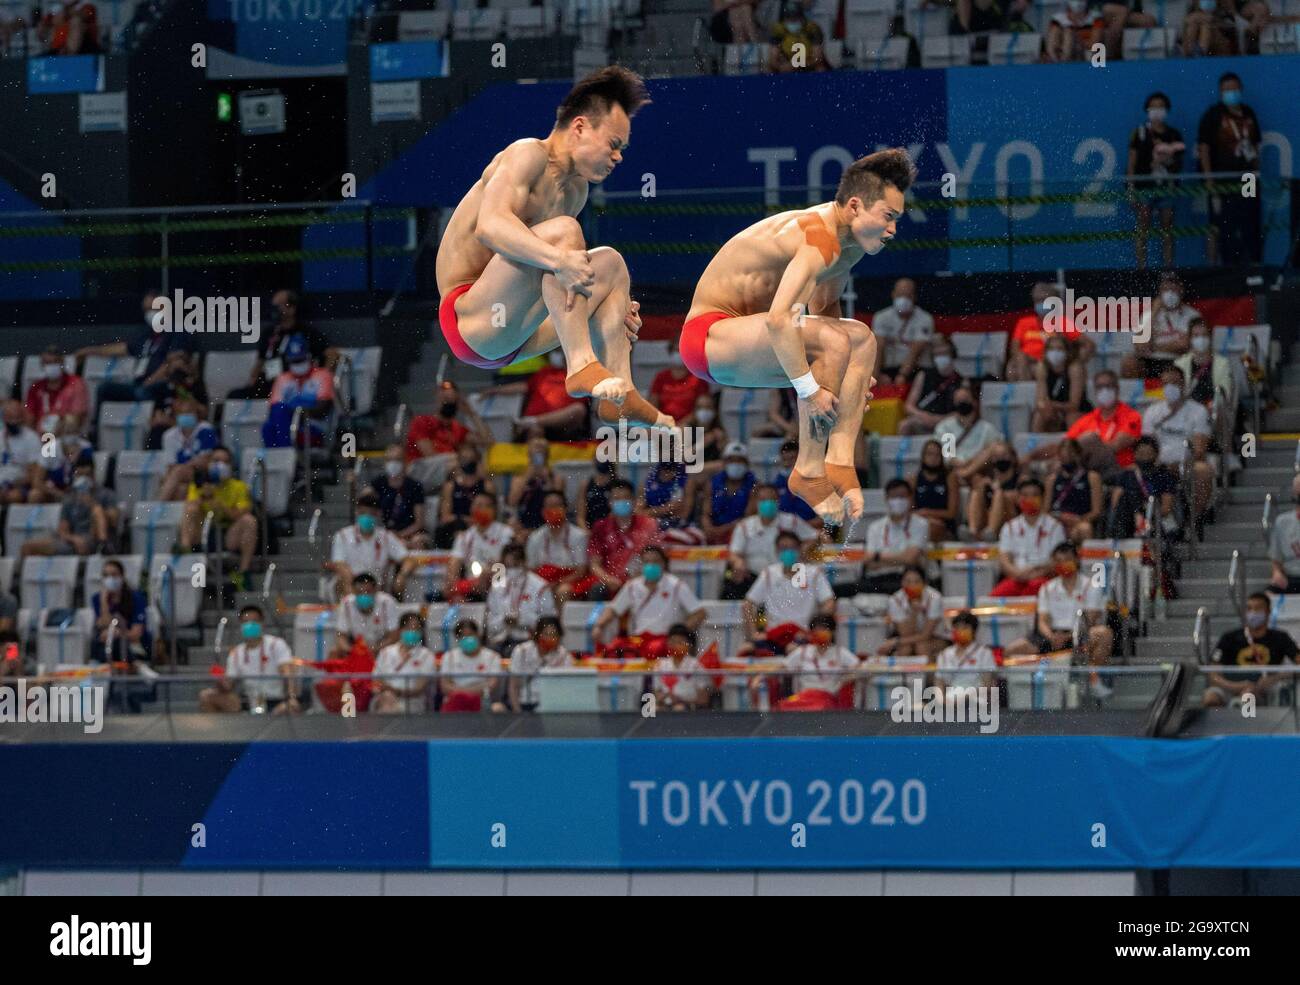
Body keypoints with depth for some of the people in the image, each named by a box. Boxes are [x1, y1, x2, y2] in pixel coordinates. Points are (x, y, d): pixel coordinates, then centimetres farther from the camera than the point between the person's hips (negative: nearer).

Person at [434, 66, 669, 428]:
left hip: (511, 336, 10)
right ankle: (581, 367, -34)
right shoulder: (529, 155, -11)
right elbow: (490, 226, -30)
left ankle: (618, 393, -5)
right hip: (469, 320, -10)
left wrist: (612, 309, 12)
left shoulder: (576, 189, 17)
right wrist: (559, 259, -43)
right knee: (562, 229, -25)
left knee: (610, 263, 12)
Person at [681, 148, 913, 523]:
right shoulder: (820, 240, -25)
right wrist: (809, 390, -34)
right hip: (708, 334, -11)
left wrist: (852, 374, 12)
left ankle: (840, 460, -4)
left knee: (862, 338, 10)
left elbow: (823, 307, 23)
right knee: (834, 341, -29)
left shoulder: (850, 240, 7)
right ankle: (809, 472, -21)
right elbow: (778, 319, -37)